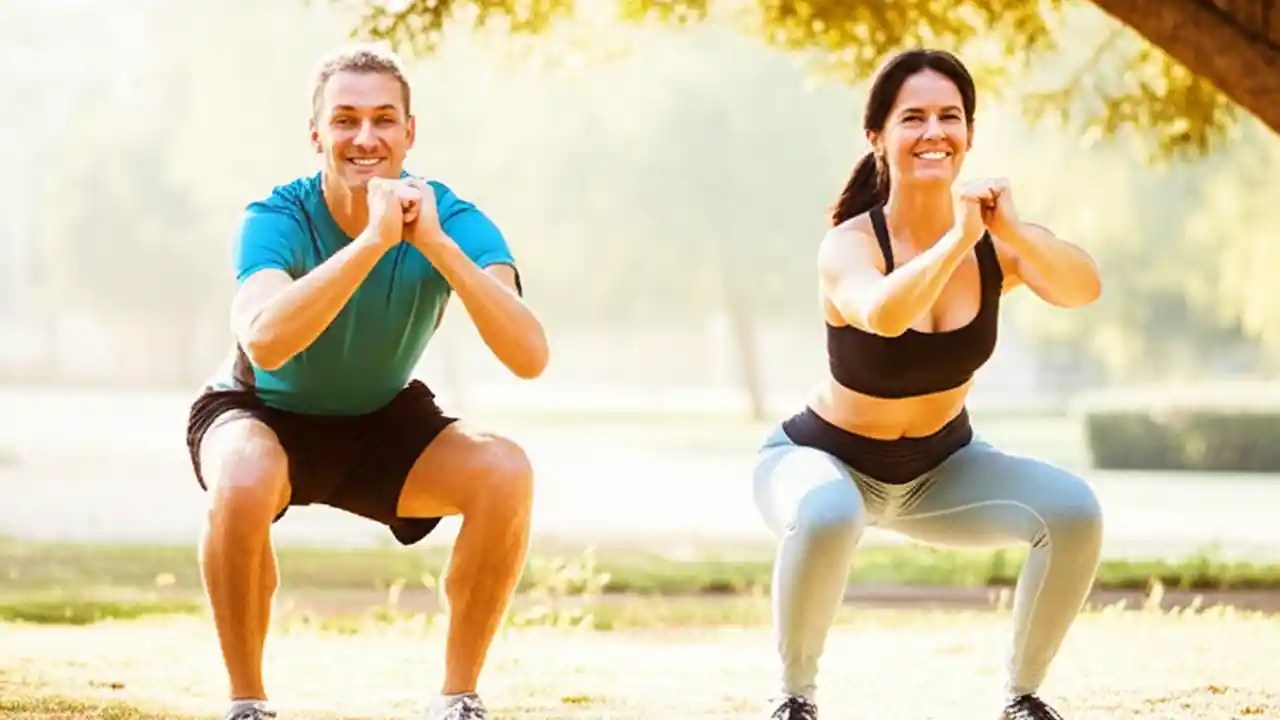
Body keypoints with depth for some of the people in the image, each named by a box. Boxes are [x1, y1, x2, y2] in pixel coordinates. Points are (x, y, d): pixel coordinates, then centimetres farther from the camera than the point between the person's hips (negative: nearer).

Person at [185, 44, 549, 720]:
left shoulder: (453, 221, -20)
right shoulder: (277, 219, -25)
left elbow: (530, 357, -34)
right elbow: (264, 341, -46)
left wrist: (437, 243, -43)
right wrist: (374, 238, -50)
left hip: (383, 425, 3)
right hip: (266, 416, -3)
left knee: (505, 473, -24)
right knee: (245, 481, -37)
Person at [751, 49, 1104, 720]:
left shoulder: (999, 240, -16)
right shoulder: (850, 244, -26)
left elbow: (1083, 288, -36)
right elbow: (883, 315, -50)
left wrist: (1014, 232, -51)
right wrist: (958, 238, -53)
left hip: (941, 466, 4)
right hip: (824, 459, -4)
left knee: (1073, 511, -18)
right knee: (826, 515, -39)